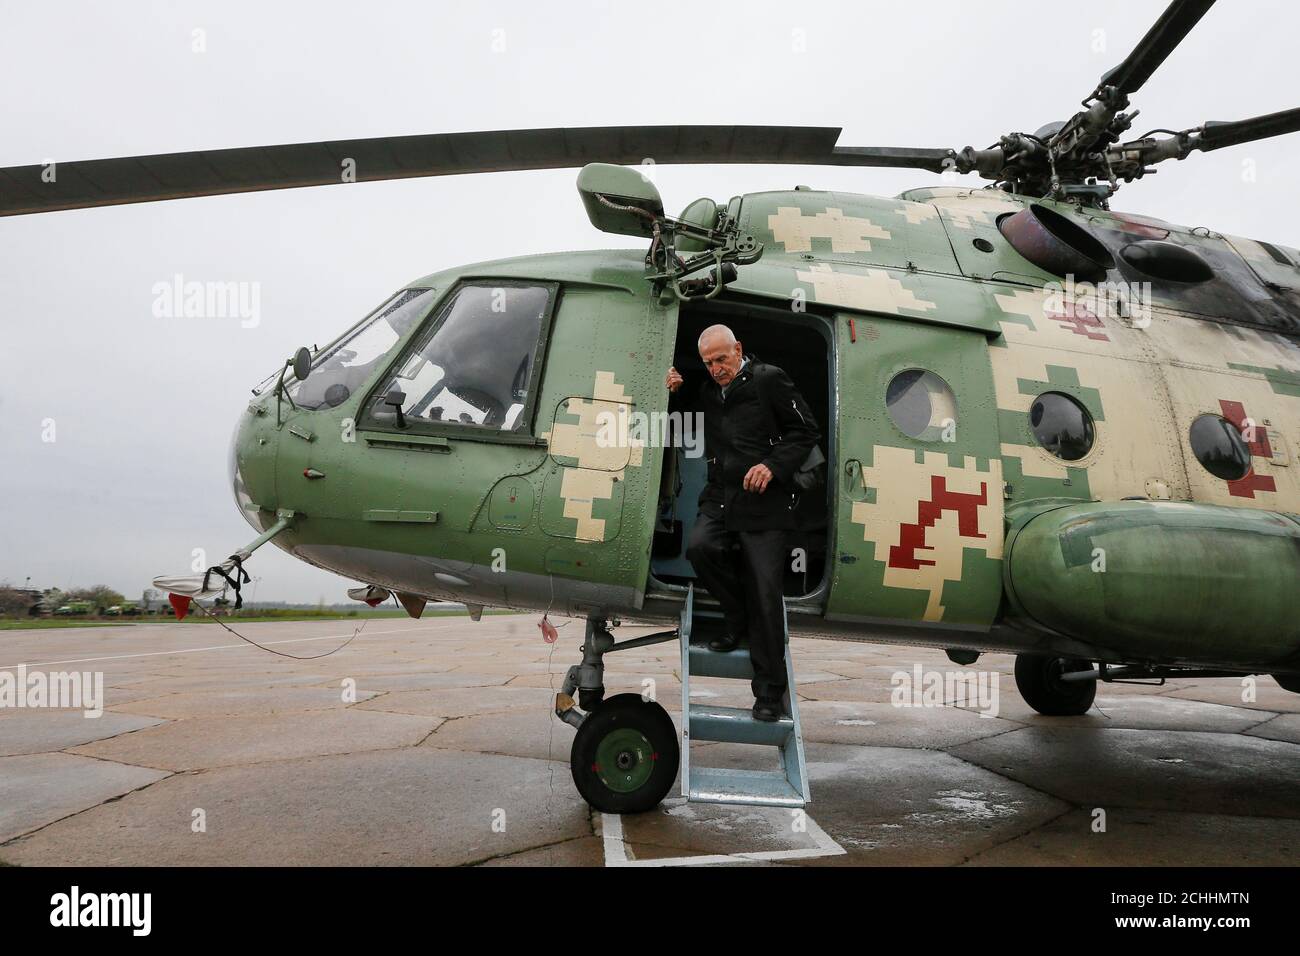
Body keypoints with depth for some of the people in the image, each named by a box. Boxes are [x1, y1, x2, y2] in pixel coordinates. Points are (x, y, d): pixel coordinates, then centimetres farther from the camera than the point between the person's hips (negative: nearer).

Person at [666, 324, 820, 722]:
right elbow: (681, 410, 32)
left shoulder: (769, 379, -4)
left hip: (764, 501, -5)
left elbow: (807, 431, -4)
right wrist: (673, 390, 9)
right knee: (699, 547, -24)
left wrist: (773, 465, -18)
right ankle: (738, 616, 6)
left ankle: (769, 691, 7)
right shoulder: (707, 387, 12)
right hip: (719, 496, 5)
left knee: (765, 594, -5)